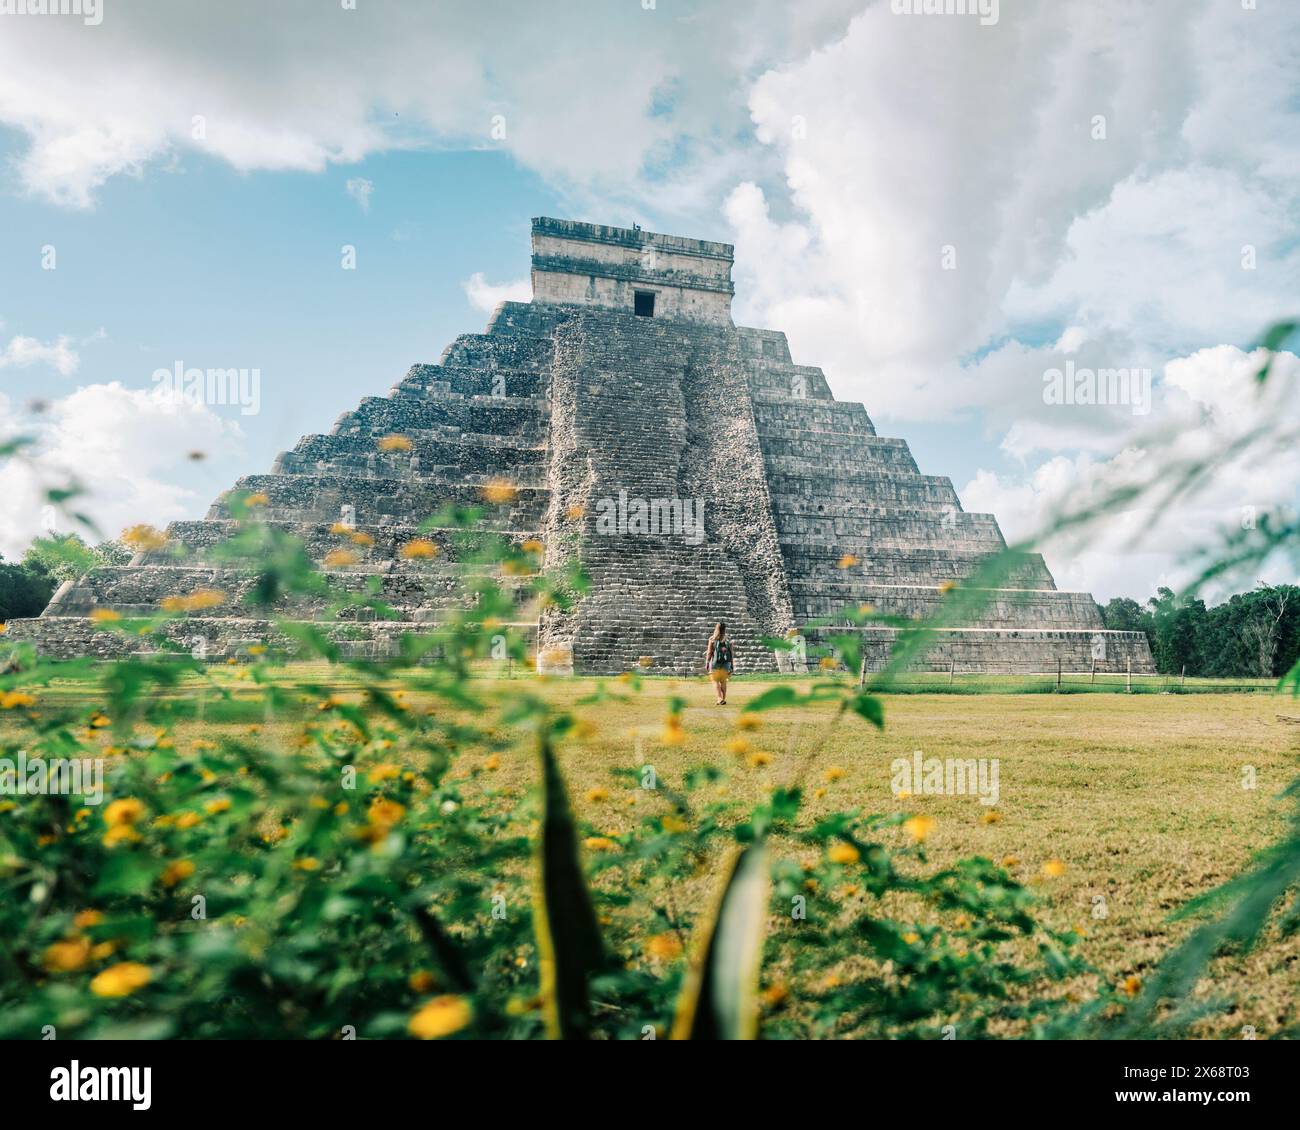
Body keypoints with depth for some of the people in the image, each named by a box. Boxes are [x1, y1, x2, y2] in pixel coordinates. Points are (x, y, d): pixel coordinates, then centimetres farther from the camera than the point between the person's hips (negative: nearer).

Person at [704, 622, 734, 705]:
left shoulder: (712, 639, -8)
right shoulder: (728, 640, 1)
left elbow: (709, 652, -8)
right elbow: (731, 654, 2)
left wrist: (707, 663, -3)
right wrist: (732, 666, 8)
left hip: (715, 664, -3)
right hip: (726, 664, 3)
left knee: (715, 681, 6)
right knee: (723, 682, 14)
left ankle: (720, 698, -10)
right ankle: (723, 699, 16)